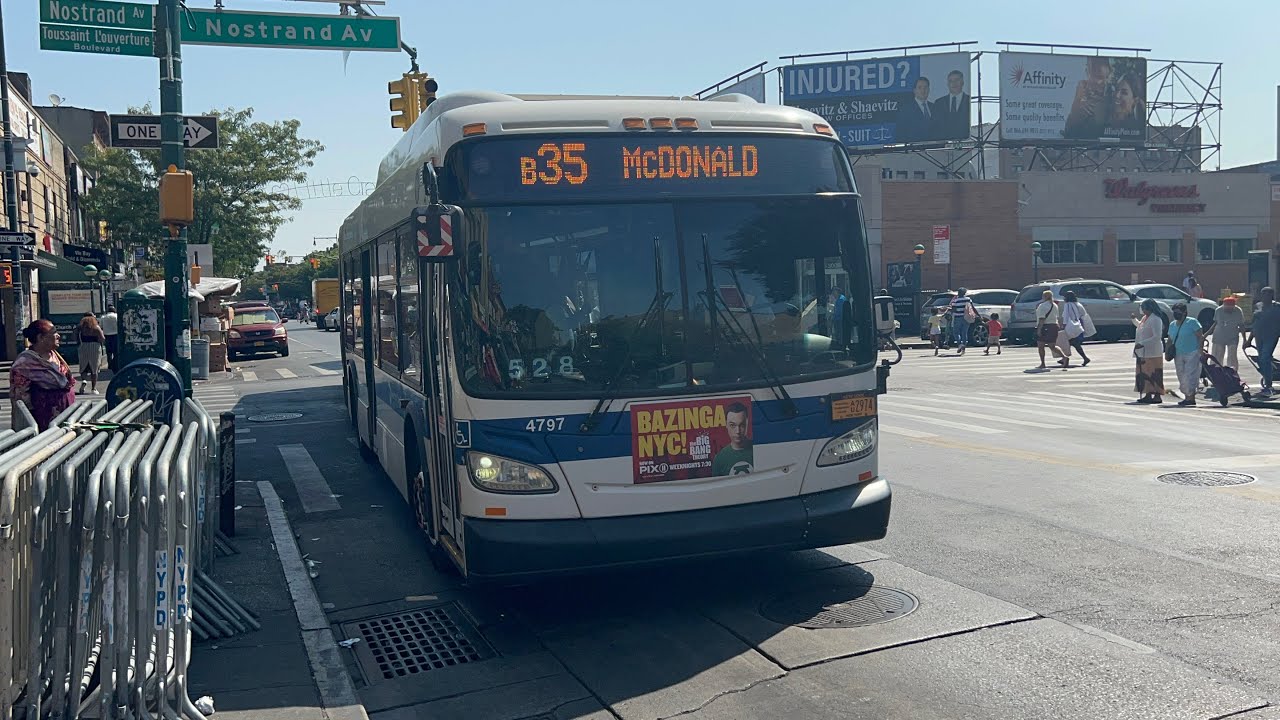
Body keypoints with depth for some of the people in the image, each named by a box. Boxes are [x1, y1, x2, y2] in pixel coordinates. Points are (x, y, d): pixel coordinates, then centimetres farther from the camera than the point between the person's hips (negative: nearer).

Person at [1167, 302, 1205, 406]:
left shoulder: (1192, 322, -5)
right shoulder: (1172, 325, 14)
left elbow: (1200, 336, -7)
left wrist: (1201, 349, -16)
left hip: (1192, 354, -7)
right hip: (1178, 355, 7)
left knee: (1190, 375, -12)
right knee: (1181, 377, 7)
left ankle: (1191, 397, -11)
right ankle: (1187, 397, 15)